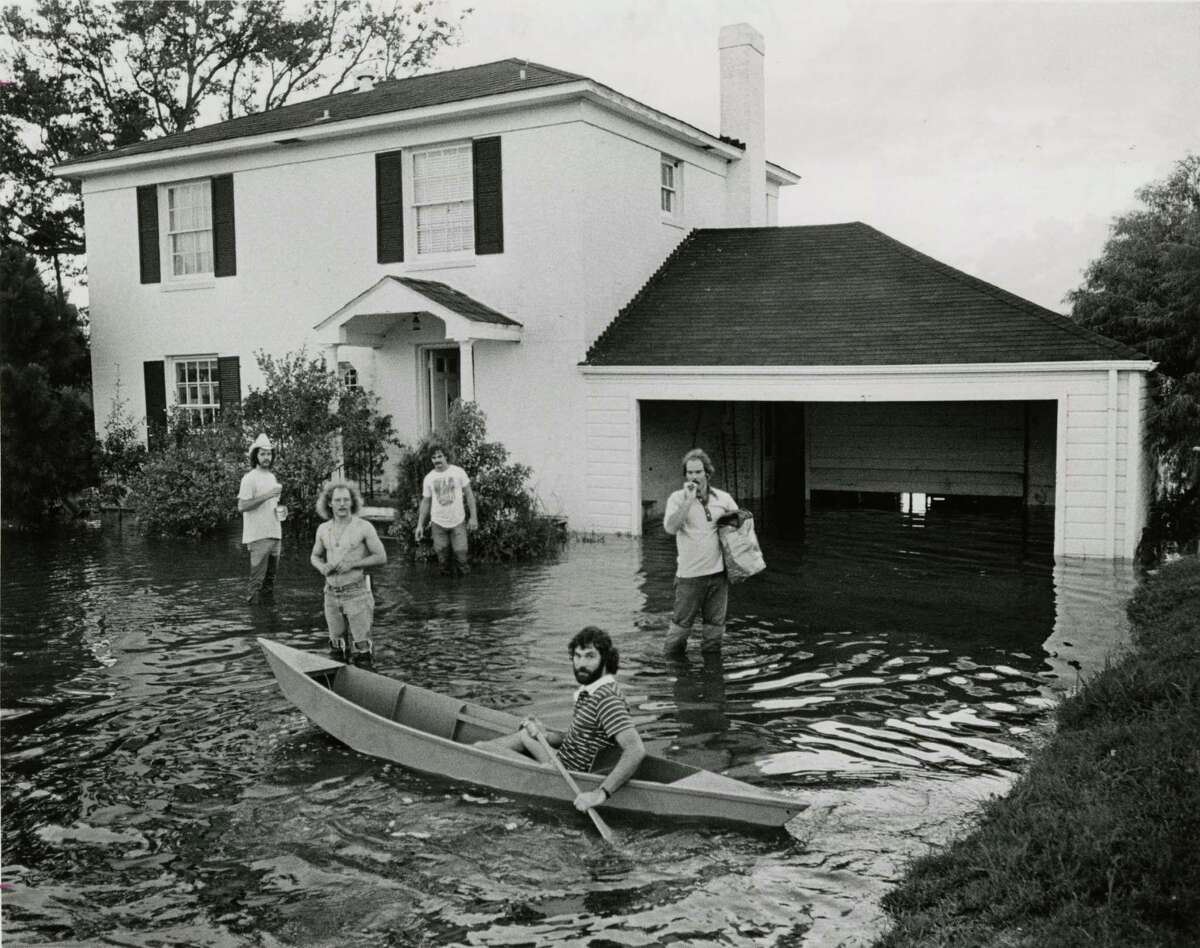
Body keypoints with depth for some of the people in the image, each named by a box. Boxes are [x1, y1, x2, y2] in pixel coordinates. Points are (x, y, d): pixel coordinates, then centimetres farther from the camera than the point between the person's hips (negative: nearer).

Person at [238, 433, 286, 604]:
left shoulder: (273, 477, 17)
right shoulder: (250, 478, -8)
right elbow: (242, 506, -17)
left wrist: (280, 508, 4)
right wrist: (267, 495, -22)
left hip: (274, 534, 8)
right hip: (258, 536, -8)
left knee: (271, 576, 12)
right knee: (257, 578, -10)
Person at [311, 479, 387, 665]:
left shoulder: (364, 527, -7)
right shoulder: (323, 529, 6)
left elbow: (381, 557, -6)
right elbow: (314, 556, 19)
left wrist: (352, 564, -16)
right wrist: (321, 567, -4)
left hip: (357, 592, -4)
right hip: (331, 593, 4)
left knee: (362, 646, -6)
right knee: (336, 645, 11)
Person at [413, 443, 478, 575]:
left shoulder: (458, 471, -5)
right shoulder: (429, 478, 2)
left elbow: (469, 494, 0)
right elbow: (425, 502, 8)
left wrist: (473, 517, -5)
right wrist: (420, 525, 5)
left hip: (458, 521, -2)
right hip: (438, 523, 2)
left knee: (461, 554, -6)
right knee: (442, 557, 4)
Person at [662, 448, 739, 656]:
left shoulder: (723, 498, 6)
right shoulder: (678, 498, -3)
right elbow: (671, 528, -19)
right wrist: (689, 500, -20)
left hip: (718, 571, 3)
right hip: (690, 574, -3)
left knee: (715, 623, 12)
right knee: (681, 623, 1)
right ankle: (672, 659, 18)